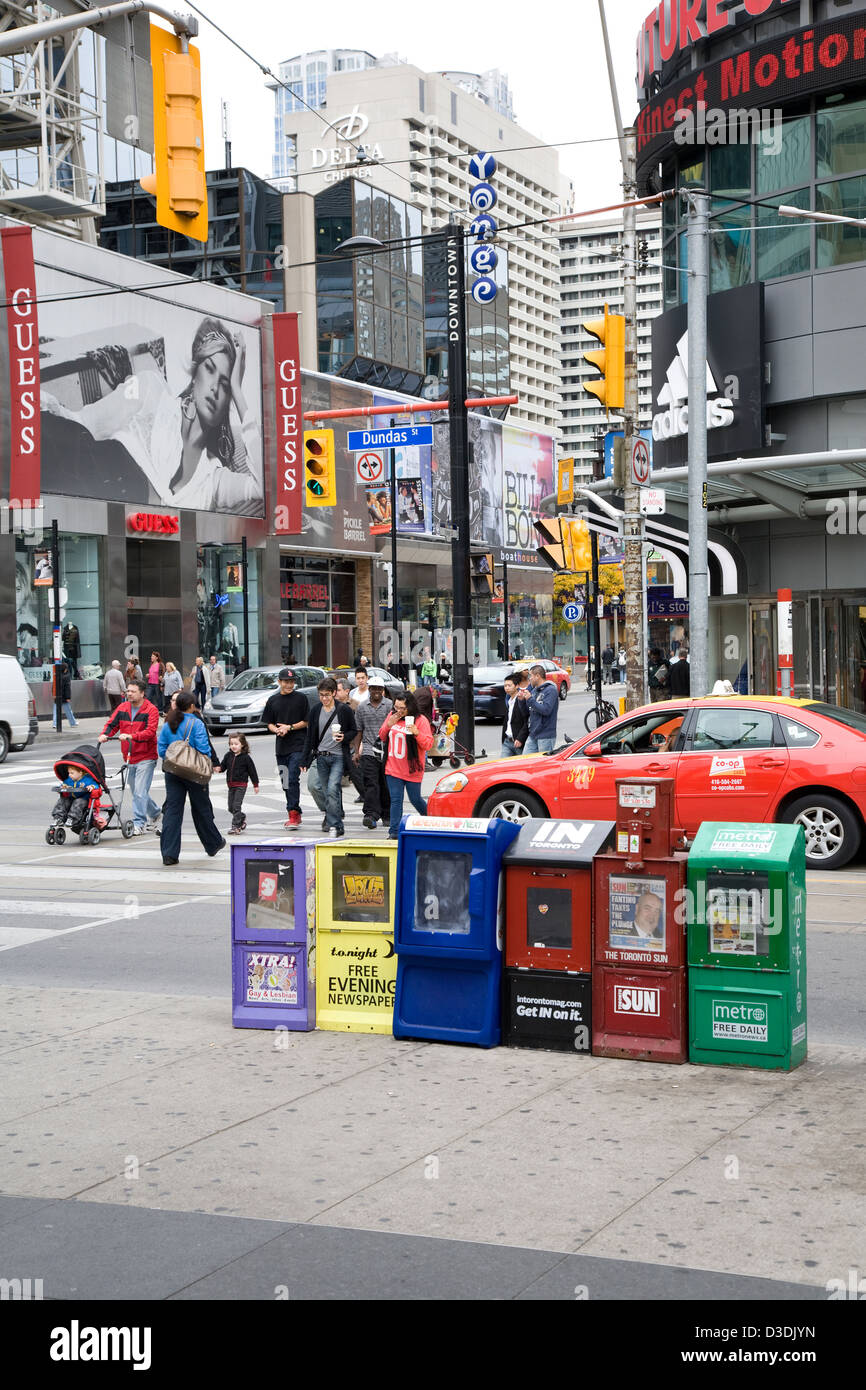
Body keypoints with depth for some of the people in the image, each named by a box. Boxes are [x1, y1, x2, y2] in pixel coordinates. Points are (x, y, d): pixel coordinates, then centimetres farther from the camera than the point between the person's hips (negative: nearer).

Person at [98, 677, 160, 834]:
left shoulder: (151, 710, -9)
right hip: (129, 757, 7)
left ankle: (139, 824, -6)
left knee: (140, 792, -12)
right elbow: (111, 724, 8)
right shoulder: (122, 708, 9)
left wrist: (131, 736, -31)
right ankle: (155, 813, 36)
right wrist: (105, 734, -14)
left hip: (146, 758, -7)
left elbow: (150, 732, -19)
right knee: (135, 792, 16)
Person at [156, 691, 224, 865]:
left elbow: (161, 749, 6)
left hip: (172, 772, 4)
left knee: (172, 810, 2)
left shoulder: (168, 724, 5)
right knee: (201, 809, 11)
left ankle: (169, 854, -4)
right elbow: (204, 749, -15)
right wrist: (211, 762, 3)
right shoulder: (196, 723, -10)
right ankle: (213, 845, 28)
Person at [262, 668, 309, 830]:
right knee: (285, 781, 10)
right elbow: (270, 724, 15)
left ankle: (293, 813, -18)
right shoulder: (273, 701, 12)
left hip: (298, 745, -5)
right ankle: (294, 815, 19)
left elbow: (306, 721, -1)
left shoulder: (300, 698, 0)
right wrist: (277, 730, -6)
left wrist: (289, 727, -12)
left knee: (293, 779, -16)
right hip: (281, 746, 5)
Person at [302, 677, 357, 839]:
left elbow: (354, 731, 6)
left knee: (332, 789, -18)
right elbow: (310, 737, 13)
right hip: (321, 757, 5)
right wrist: (305, 761, 11)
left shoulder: (344, 710, -2)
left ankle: (334, 825, -13)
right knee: (325, 792, 6)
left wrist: (344, 736, -16)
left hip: (338, 757, -5)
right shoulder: (316, 712, 9)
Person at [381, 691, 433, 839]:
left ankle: (428, 816, 37)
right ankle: (394, 832, 2)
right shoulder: (392, 716, 5)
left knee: (415, 799, 9)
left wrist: (417, 733, -29)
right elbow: (382, 737, 12)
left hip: (412, 770, -3)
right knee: (395, 800, 1)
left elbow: (429, 744, -12)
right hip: (393, 769, 4)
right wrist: (388, 725, -8)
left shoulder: (420, 720, -9)